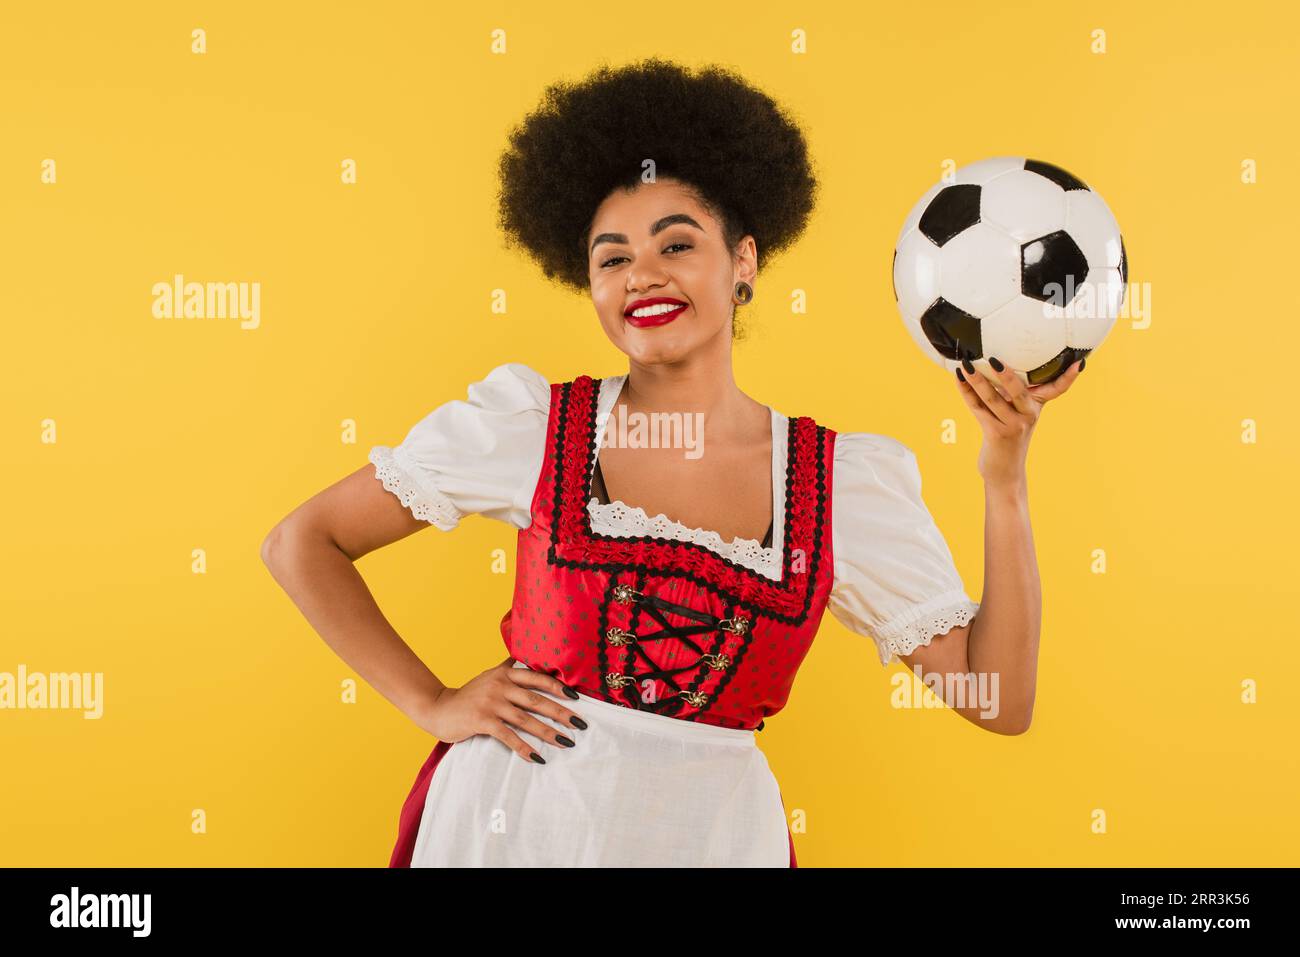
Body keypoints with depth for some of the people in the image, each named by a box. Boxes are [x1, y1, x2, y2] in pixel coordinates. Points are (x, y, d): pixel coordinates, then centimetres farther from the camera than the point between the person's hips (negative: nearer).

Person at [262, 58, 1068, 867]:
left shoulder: (850, 483, -4)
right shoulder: (531, 426, -6)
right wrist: (431, 703, -4)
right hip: (510, 821, 0)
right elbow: (301, 544, 1)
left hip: (714, 831, 1)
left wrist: (1005, 479, -11)